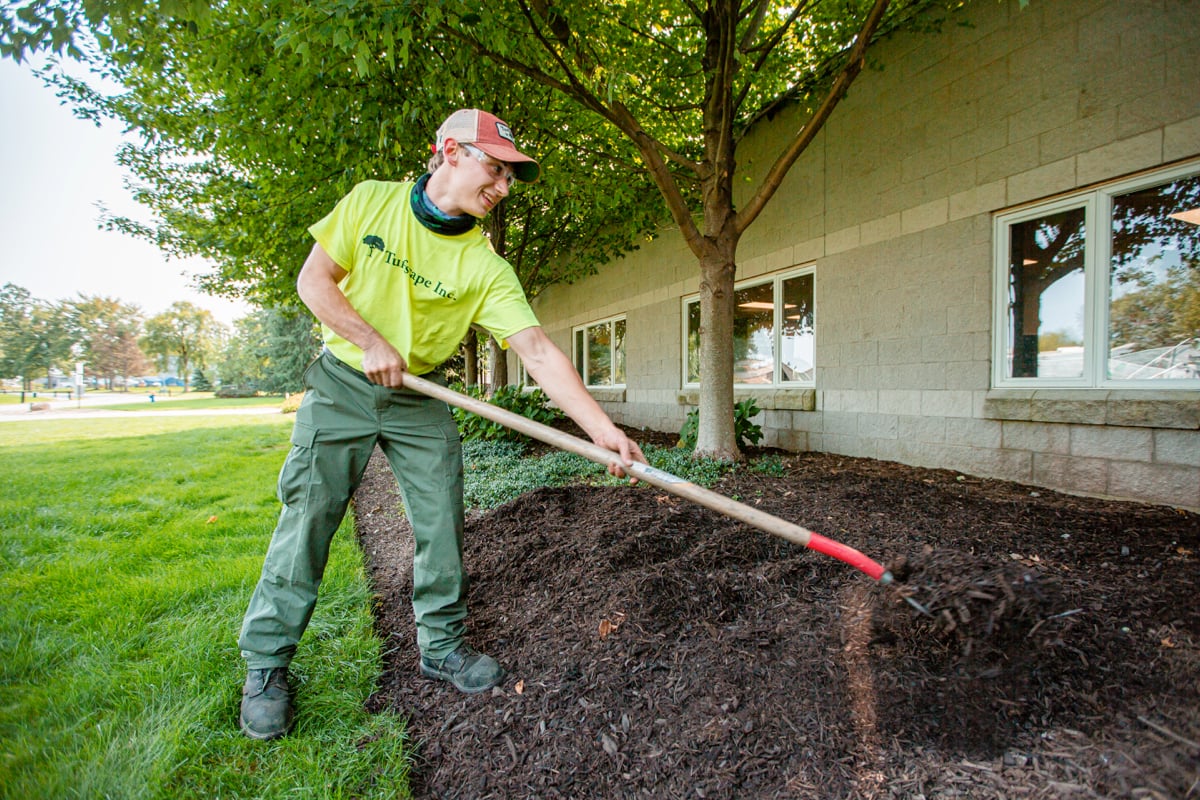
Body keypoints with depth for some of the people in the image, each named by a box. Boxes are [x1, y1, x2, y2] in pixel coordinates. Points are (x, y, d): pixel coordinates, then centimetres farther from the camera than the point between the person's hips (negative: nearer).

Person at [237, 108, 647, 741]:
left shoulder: (486, 269, -12)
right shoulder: (371, 201, -7)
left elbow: (538, 351, -20)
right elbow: (313, 279, -3)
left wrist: (601, 427, -29)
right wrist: (371, 341, -18)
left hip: (420, 399, 1)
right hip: (342, 384, -1)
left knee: (442, 522, 1)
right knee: (308, 518, 0)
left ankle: (441, 644, 22)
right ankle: (266, 664, 18)